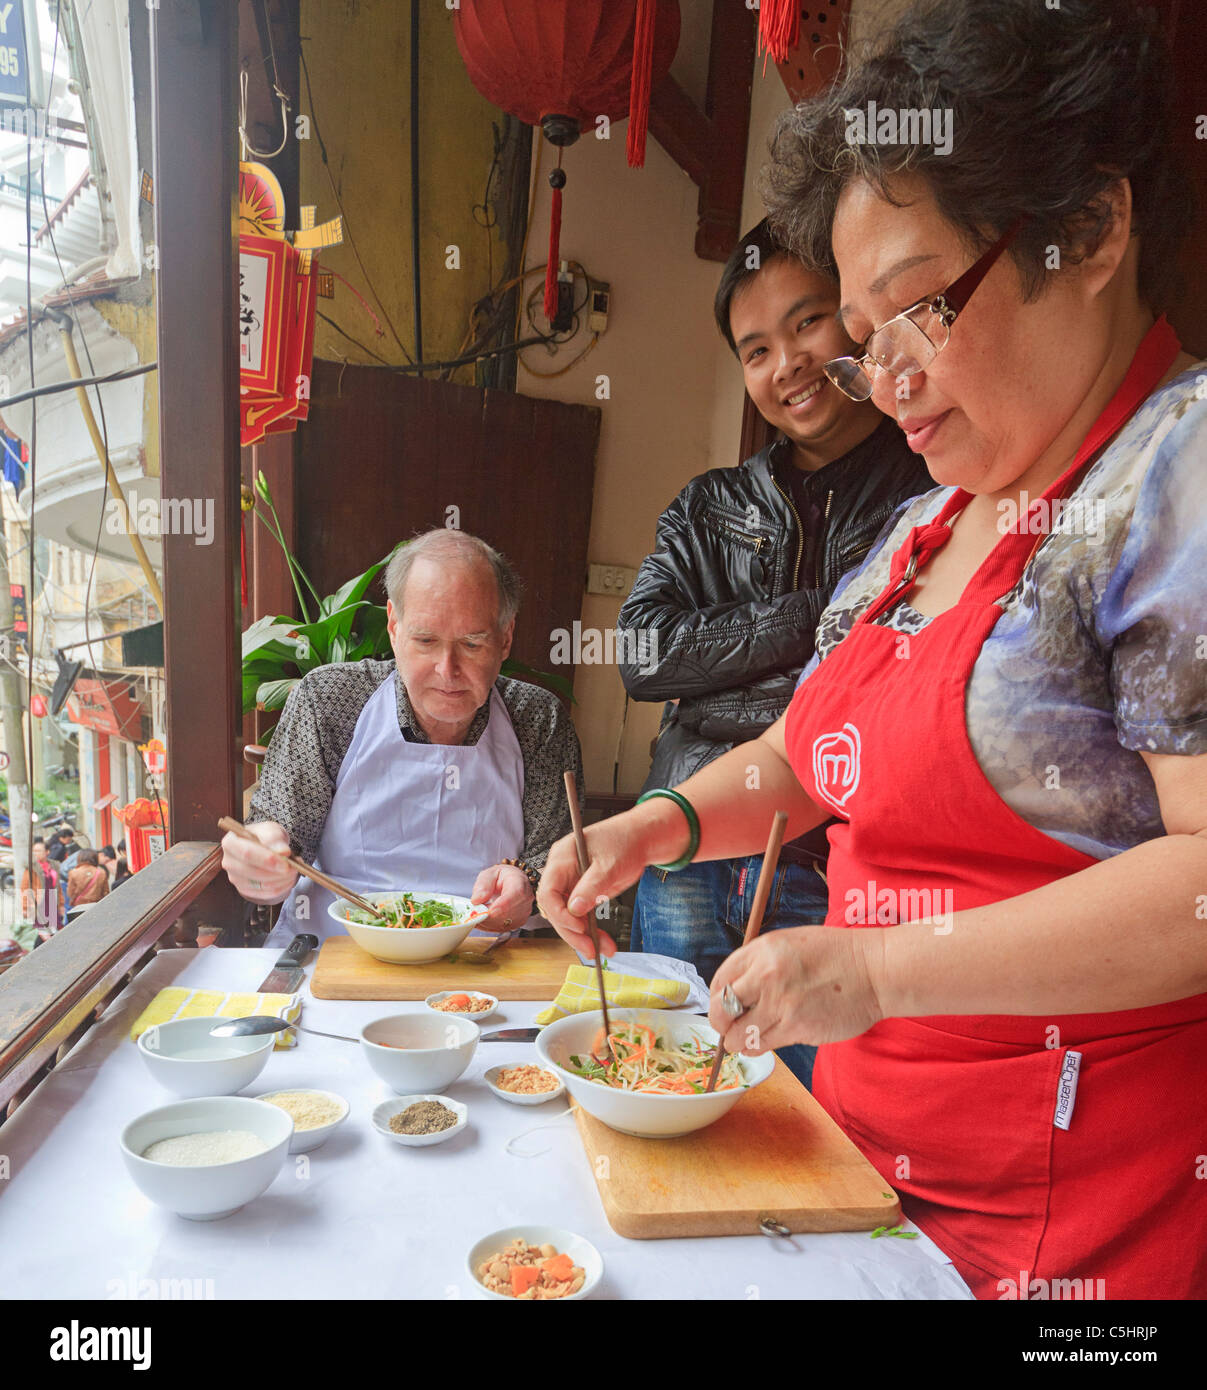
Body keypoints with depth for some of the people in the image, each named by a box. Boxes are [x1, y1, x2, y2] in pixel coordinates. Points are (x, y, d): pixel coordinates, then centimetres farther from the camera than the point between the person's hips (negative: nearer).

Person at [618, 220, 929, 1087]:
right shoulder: (708, 509, 12)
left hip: (841, 882, -3)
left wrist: (720, 699, -10)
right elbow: (643, 656, -1)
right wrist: (819, 616, -8)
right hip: (689, 870, 4)